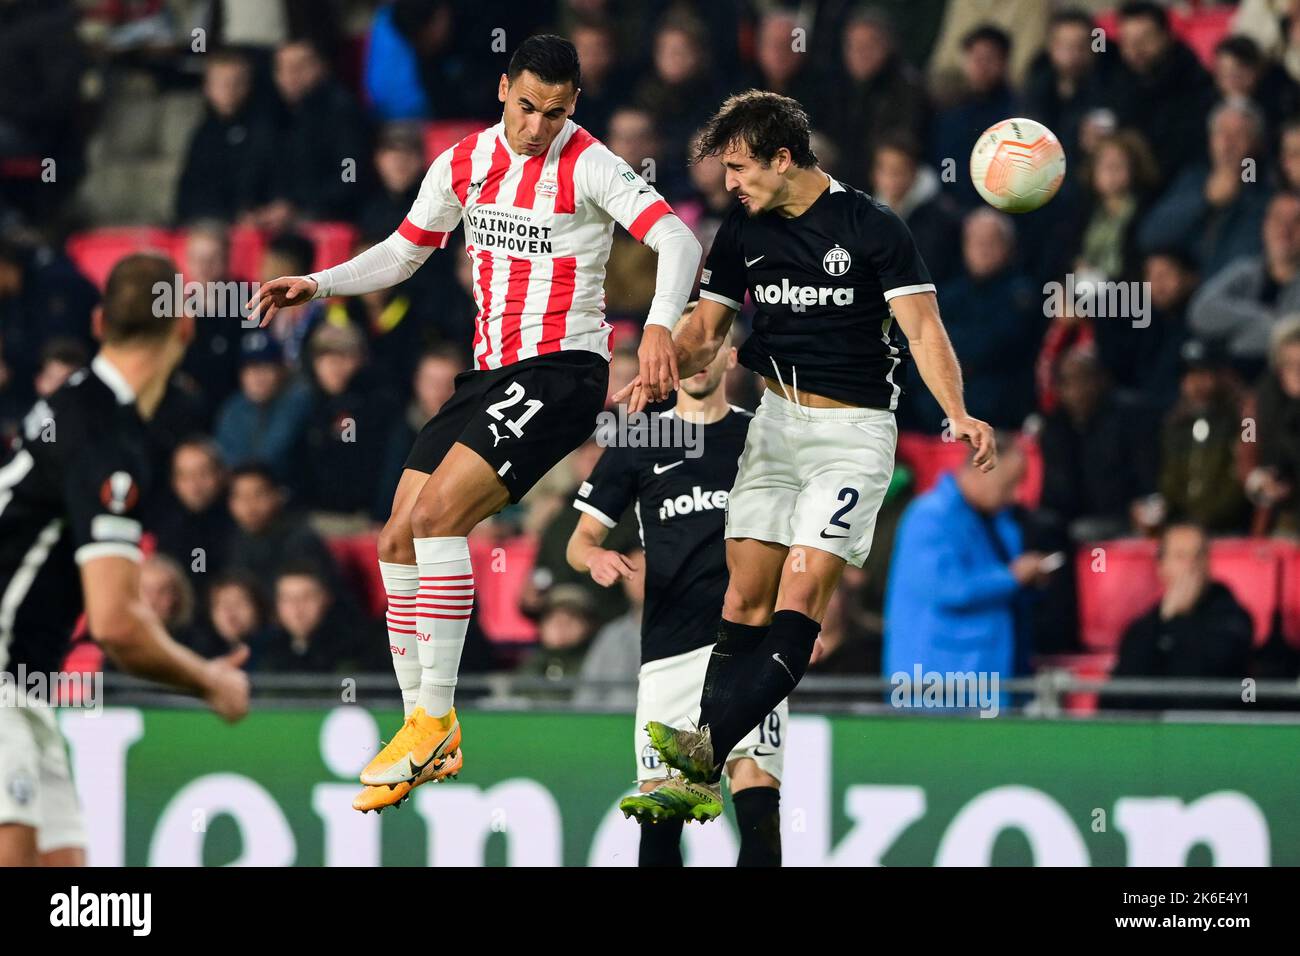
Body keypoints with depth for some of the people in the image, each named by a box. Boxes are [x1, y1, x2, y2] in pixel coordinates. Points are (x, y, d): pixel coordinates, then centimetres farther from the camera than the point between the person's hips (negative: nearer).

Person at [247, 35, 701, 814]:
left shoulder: (589, 167, -12)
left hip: (563, 371, -7)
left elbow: (677, 241, -22)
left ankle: (435, 717, -15)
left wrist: (660, 325, -39)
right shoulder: (464, 164, 7)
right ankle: (425, 733, 13)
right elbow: (402, 253, 20)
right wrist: (318, 284, 6)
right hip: (491, 372, 7)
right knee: (399, 540, 2)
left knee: (436, 512, -23)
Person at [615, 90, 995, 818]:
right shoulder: (744, 232, 7)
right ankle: (701, 780, -2)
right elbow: (707, 328, 12)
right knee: (746, 599, 0)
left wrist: (959, 416, -30)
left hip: (852, 429, -5)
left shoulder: (871, 227, -10)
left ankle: (707, 744, -30)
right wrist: (664, 371, -11)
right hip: (776, 420, 5)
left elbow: (923, 327, -14)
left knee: (802, 592, -18)